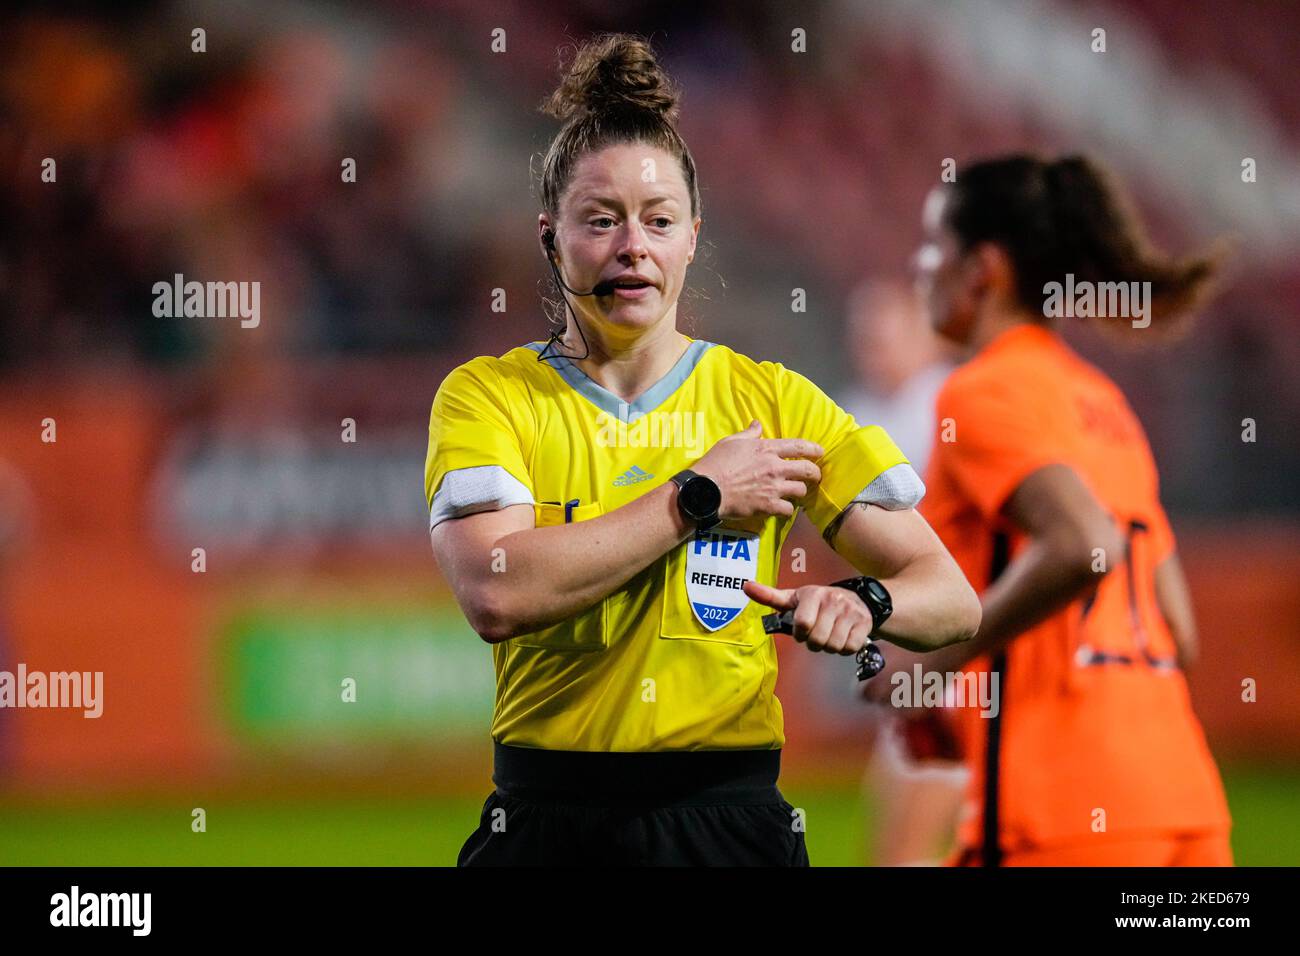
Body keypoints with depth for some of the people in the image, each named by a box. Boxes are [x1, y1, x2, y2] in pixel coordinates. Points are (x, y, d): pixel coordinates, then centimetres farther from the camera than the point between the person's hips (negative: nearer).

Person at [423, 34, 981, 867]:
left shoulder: (775, 401, 4)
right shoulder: (487, 395, 1)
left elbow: (951, 598, 0)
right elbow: (496, 594, -17)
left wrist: (865, 603, -22)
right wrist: (697, 498, -13)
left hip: (730, 822, 1)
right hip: (547, 822, -1)